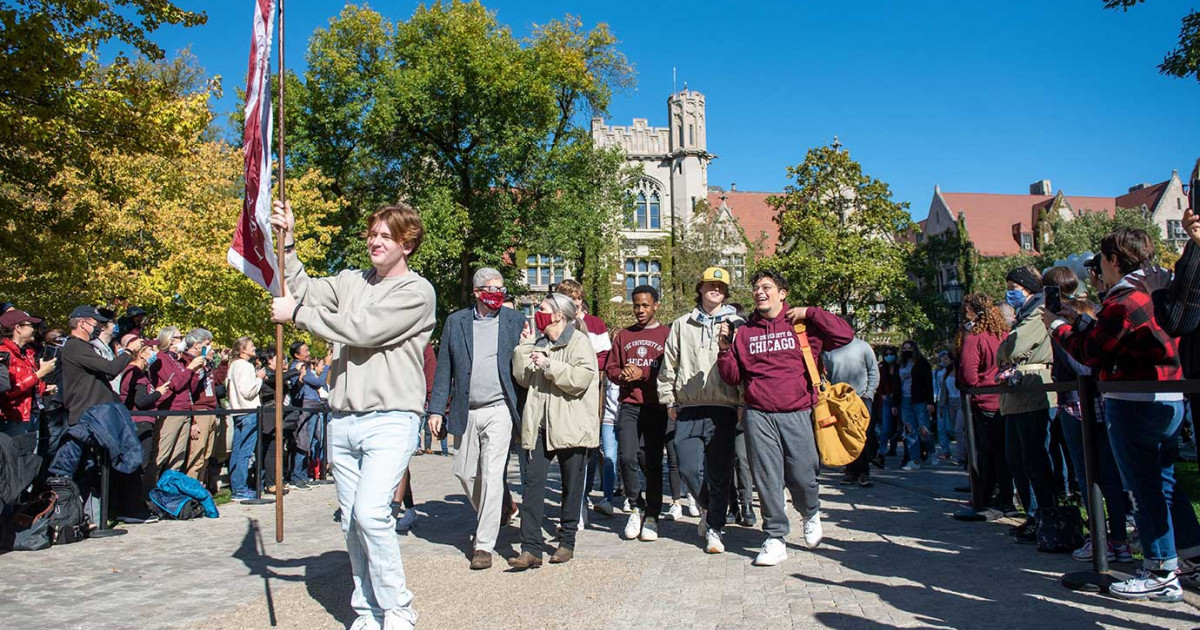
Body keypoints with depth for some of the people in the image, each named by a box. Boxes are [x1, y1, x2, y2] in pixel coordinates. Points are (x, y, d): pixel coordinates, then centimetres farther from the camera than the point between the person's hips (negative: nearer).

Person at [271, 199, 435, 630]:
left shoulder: (416, 291, -5)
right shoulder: (351, 281, 16)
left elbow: (363, 329, -15)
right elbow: (303, 290, 11)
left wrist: (296, 314, -7)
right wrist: (286, 242, 5)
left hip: (390, 420, -6)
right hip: (343, 420, 7)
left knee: (370, 513, -19)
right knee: (352, 521, 10)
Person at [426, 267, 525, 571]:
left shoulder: (515, 320, 4)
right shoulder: (455, 322, 6)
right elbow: (444, 369, 6)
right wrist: (436, 409, 2)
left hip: (499, 409, -3)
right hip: (466, 412, 3)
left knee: (492, 474, -8)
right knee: (465, 473, 12)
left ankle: (484, 544, 0)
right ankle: (490, 518, 38)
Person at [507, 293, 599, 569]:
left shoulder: (578, 341, -4)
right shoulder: (539, 343, 18)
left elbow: (582, 377, -18)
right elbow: (523, 377, 13)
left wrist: (549, 365, -17)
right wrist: (525, 347, 7)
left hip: (570, 426, -5)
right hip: (539, 426, 5)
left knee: (572, 486, 8)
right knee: (532, 483, -5)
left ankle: (567, 542, 23)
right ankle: (531, 549, -4)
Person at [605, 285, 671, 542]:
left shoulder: (667, 335, 5)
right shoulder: (623, 335, 17)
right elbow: (611, 367, 14)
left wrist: (643, 373, -12)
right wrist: (622, 374, -6)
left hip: (655, 407, -2)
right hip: (629, 407, 2)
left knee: (652, 462, 1)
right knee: (628, 458, -9)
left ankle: (651, 517, 13)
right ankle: (636, 508, 11)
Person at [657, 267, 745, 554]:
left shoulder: (736, 324, 8)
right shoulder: (681, 325, 14)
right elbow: (668, 365, 15)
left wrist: (743, 402, 0)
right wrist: (669, 400, 11)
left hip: (723, 408, -1)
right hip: (688, 409, 2)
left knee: (719, 472, 1)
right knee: (689, 468, -2)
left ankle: (714, 527, 15)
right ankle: (708, 508, 27)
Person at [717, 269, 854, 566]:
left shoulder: (802, 325, 7)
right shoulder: (744, 332, 12)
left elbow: (845, 335, -1)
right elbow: (734, 377, 12)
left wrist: (810, 313, -4)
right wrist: (725, 349, -4)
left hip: (797, 413, -1)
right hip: (758, 416, 2)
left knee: (802, 476, -1)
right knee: (768, 479, 0)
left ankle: (811, 514, 32)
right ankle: (775, 540, 12)